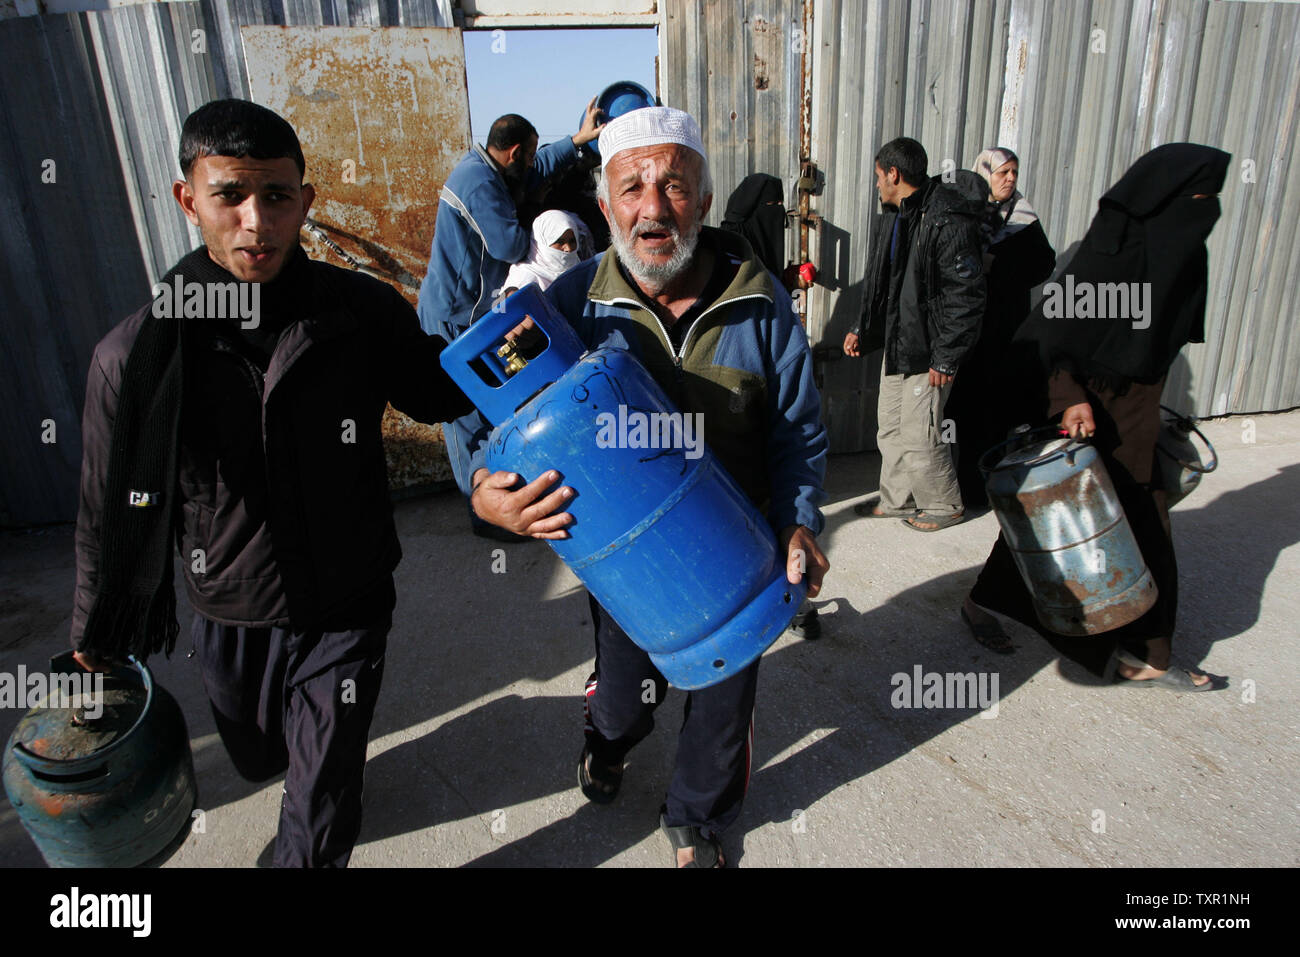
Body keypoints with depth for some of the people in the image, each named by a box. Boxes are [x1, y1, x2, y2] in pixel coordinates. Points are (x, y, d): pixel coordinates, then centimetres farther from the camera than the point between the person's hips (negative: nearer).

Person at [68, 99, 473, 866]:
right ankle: (336, 759, 64)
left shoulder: (364, 313, -15)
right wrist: (97, 634, 13)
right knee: (262, 762, 29)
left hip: (347, 611, -1)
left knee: (319, 826, 8)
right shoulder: (137, 353, -15)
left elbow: (436, 396, 4)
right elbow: (113, 513, -1)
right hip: (229, 622, 2)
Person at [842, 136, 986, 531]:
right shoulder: (893, 217, 11)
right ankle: (897, 499, 32)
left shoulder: (948, 222, -18)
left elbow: (966, 296, -19)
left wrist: (946, 358, -19)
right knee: (891, 429, 16)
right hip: (895, 344, 9)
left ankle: (944, 505, 20)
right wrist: (864, 331, 12)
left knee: (919, 435, -2)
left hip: (927, 351, -9)